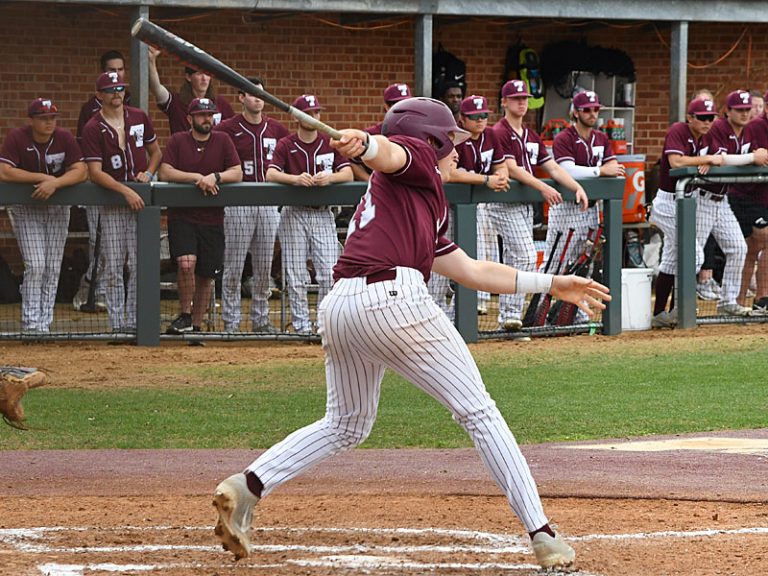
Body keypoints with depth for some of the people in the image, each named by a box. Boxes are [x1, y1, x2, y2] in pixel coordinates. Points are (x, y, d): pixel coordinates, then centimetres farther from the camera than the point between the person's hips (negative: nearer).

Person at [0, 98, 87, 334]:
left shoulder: (65, 138, -8)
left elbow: (80, 171, -15)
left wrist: (54, 183, -32)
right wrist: (43, 177, -26)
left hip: (58, 208, 3)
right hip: (25, 208, -3)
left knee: (52, 268, 3)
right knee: (35, 266, -13)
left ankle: (44, 323, 11)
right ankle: (31, 324, -8)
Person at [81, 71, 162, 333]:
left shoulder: (139, 118, 7)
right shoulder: (93, 129, -5)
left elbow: (155, 151, 20)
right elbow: (95, 172, -12)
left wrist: (148, 173, 0)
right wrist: (125, 191, -21)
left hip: (140, 197, 2)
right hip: (111, 196, -2)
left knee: (139, 264, -1)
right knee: (114, 265, -2)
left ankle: (135, 322, 4)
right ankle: (117, 324, 1)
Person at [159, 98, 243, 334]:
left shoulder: (222, 141, 5)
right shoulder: (177, 141, 1)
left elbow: (237, 173, -2)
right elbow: (165, 173, -10)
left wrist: (215, 177, -20)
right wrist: (197, 177, -18)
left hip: (212, 219, 2)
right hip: (182, 215, -2)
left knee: (206, 274, 6)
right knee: (186, 263, -22)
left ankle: (195, 325, 18)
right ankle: (184, 315, -4)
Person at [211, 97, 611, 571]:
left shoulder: (426, 210, 34)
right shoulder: (416, 157, 11)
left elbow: (472, 271, 37)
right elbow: (386, 154, -13)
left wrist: (551, 284, 40)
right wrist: (362, 144, -38)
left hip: (338, 308, 9)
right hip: (393, 297, -9)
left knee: (346, 426, 25)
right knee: (478, 411, 1)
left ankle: (247, 487, 7)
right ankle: (543, 535, 1)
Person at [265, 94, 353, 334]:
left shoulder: (331, 143, 6)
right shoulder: (286, 145, 1)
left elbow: (348, 173, -3)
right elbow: (270, 174, -13)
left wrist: (329, 178, -24)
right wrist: (296, 179, -32)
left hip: (322, 215, 1)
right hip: (293, 213, -1)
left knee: (329, 273, -6)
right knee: (296, 275, 0)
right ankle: (301, 325, 5)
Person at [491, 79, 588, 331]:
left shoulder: (531, 137, 18)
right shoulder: (499, 133, -9)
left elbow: (552, 167, 13)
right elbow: (511, 168, -19)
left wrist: (577, 187, -2)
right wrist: (543, 188, -26)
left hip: (527, 204, 9)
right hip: (505, 204, -9)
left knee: (513, 262, 9)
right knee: (526, 256, -18)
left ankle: (507, 317, 12)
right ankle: (512, 314, -16)